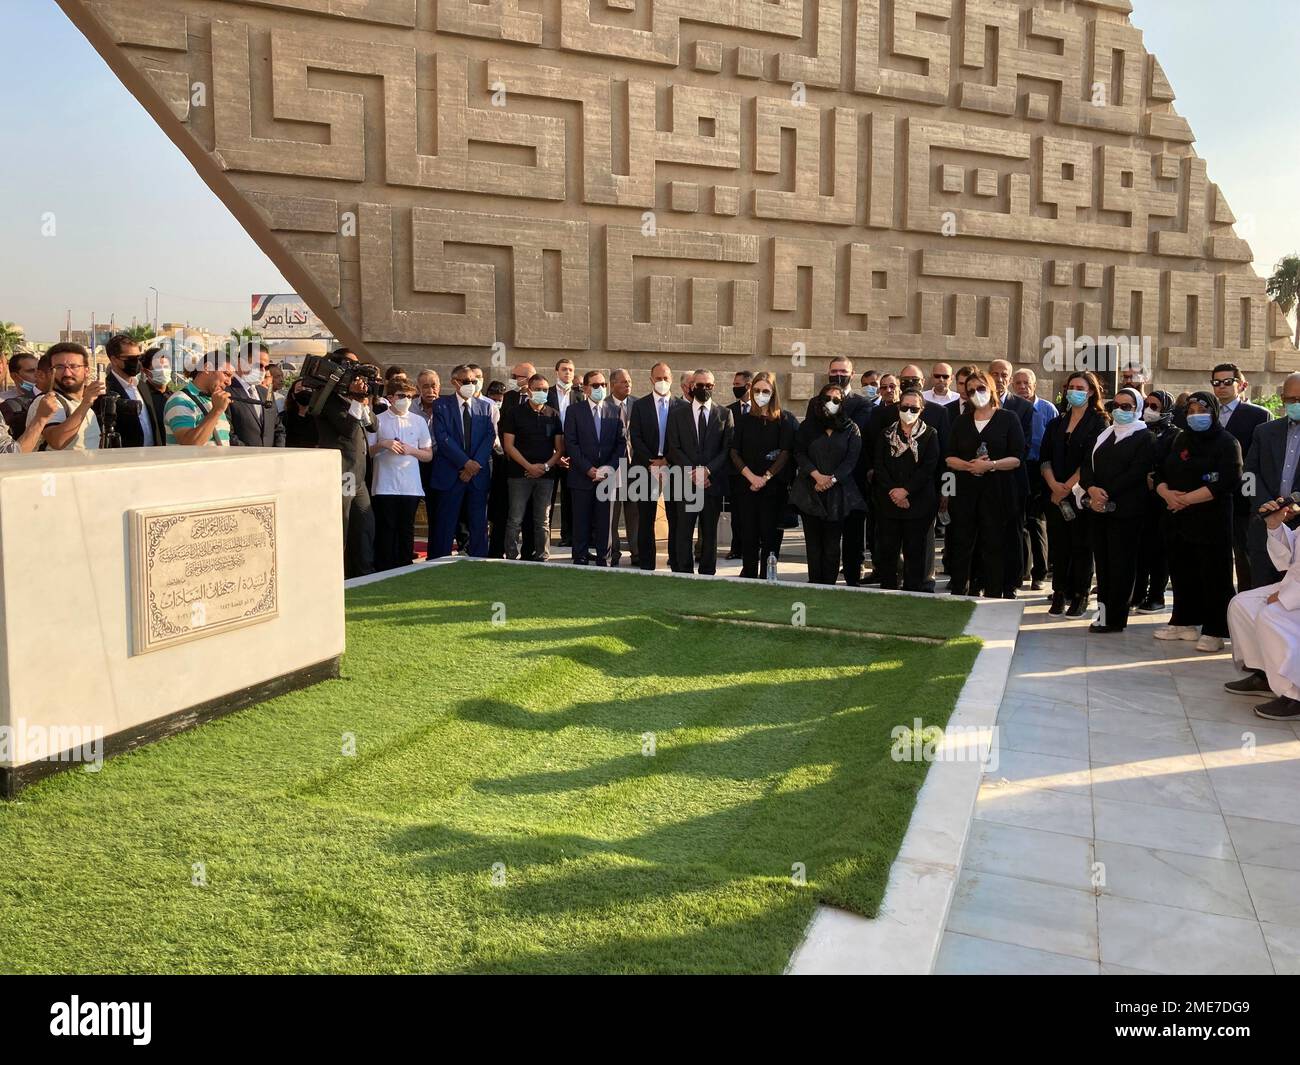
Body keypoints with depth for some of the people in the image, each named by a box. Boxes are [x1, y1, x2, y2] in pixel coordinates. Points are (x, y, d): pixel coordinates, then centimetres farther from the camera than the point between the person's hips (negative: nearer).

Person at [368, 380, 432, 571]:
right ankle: (383, 573, 9)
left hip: (411, 488, 2)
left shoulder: (419, 421, 9)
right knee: (385, 530, 2)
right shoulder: (378, 420, 4)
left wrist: (411, 450, -6)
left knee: (406, 531, 6)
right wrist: (383, 444, -11)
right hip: (384, 487, -2)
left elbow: (429, 455, 11)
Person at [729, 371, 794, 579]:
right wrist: (751, 476, -10)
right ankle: (748, 575, 11)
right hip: (747, 485, 2)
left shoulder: (783, 421, 3)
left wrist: (765, 477, -13)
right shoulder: (743, 420, 9)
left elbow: (786, 453, -5)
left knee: (769, 534, -2)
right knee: (748, 534, 3)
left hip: (773, 486, -2)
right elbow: (735, 452, 3)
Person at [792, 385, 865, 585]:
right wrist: (817, 475, -11)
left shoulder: (851, 429, 8)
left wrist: (832, 479, -12)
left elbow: (852, 458, -1)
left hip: (838, 492, -1)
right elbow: (799, 453, 2)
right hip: (810, 490, 1)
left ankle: (829, 584, 3)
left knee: (832, 542, -1)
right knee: (813, 540, 0)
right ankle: (814, 584, 4)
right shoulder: (807, 426, 11)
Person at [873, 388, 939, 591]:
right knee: (886, 549, 4)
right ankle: (887, 588, 13)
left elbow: (929, 467, -6)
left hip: (919, 502, -2)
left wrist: (906, 490, -14)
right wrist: (892, 491, -11)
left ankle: (914, 591, 8)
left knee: (917, 550, 0)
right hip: (888, 502, 2)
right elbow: (879, 467, 2)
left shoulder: (930, 435, 4)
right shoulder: (886, 435, 11)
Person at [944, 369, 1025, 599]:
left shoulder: (1008, 419, 3)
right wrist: (969, 465, -11)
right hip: (965, 491, 3)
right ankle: (957, 594, 9)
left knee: (994, 546, 0)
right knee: (961, 544, 3)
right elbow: (950, 458, 8)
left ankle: (994, 596, 7)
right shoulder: (962, 421, 14)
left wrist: (990, 465, -18)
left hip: (997, 492, -3)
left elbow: (1017, 458, -5)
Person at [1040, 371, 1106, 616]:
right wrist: (1054, 485, -10)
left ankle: (1080, 596, 9)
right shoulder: (1056, 423, 13)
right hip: (1056, 494, 4)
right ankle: (1059, 595, 11)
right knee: (1058, 545, 4)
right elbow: (1044, 458, 5)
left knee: (1081, 546, 1)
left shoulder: (1098, 423, -1)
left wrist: (1067, 487, -12)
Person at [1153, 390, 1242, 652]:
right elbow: (1161, 473, 12)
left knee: (1213, 575, -3)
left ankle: (1214, 631, 3)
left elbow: (1227, 483, -15)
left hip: (1212, 521, -6)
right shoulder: (1181, 440, 15)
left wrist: (1187, 498, -17)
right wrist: (1167, 493, -9)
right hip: (1179, 520, 6)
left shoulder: (1227, 443, -3)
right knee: (1182, 571, 11)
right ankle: (1184, 622, 23)